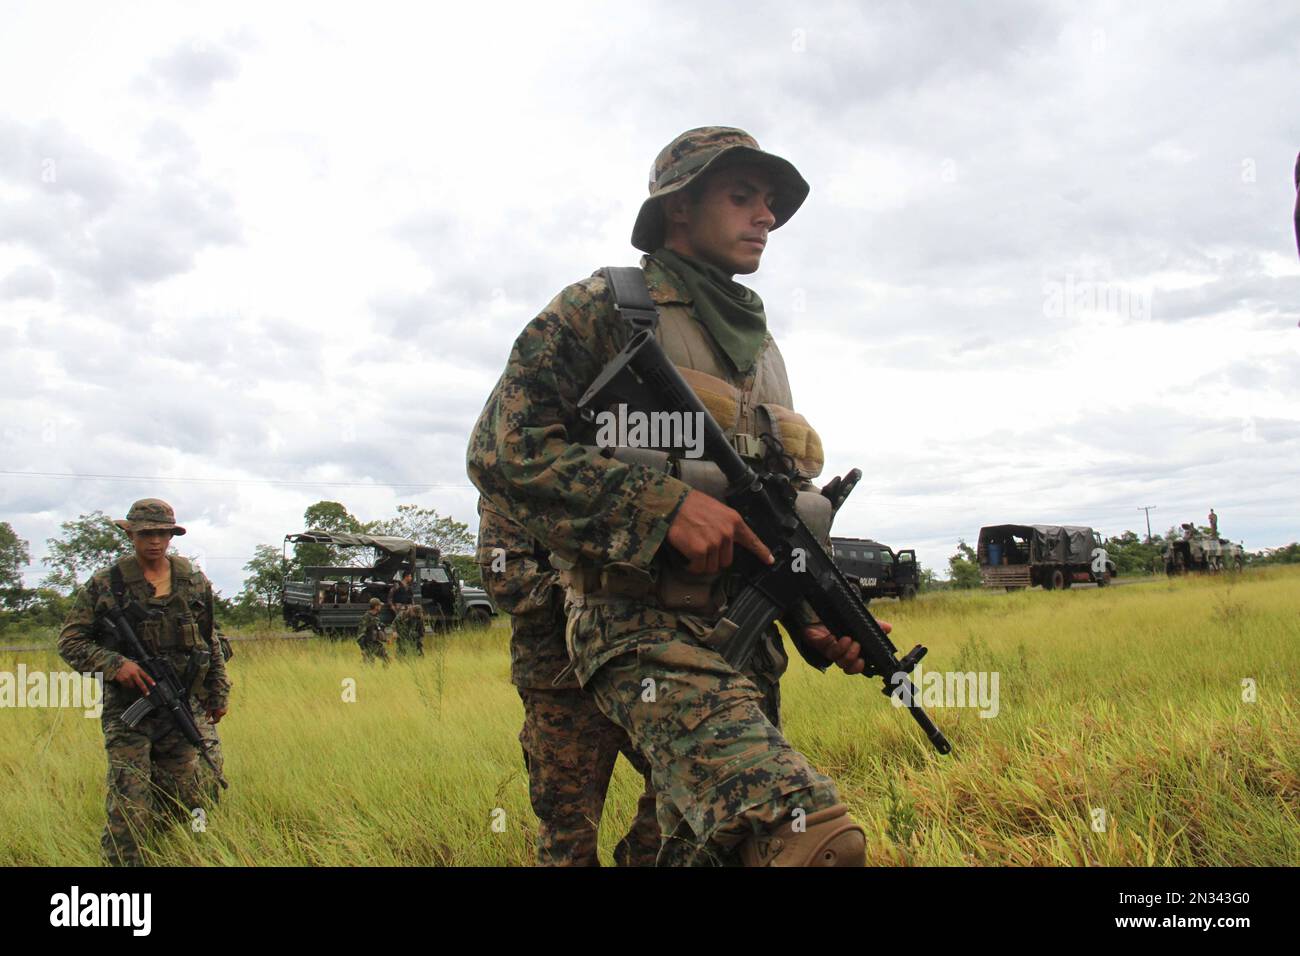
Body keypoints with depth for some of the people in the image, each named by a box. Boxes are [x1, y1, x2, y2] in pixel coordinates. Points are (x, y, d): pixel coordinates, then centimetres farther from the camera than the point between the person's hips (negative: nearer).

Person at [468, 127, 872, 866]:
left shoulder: (762, 346, 21)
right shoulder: (606, 309, -1)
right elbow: (502, 447, -11)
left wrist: (819, 620, 7)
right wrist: (664, 504, -19)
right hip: (648, 633, -8)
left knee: (704, 845, 15)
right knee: (815, 837, -27)